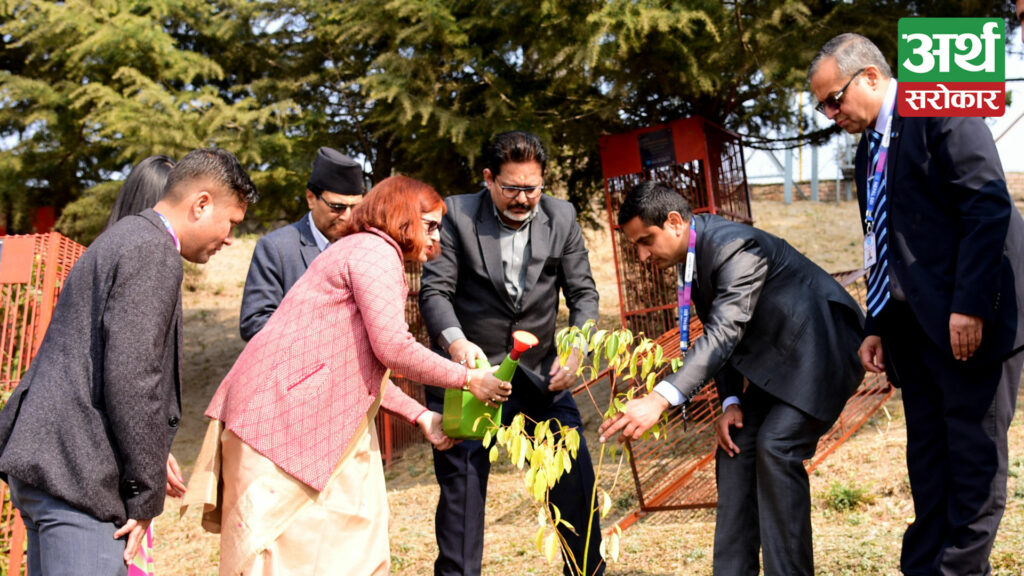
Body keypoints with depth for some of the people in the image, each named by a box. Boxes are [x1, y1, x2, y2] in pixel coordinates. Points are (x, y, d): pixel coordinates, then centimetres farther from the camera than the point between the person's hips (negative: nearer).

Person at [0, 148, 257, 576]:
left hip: (38, 460, 11)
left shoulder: (122, 239, 21)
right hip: (74, 473, -11)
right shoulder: (153, 253, -11)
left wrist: (147, 457, 23)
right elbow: (130, 378, -19)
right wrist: (146, 495, -12)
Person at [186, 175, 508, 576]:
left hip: (319, 419, 10)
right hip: (283, 411, -10)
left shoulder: (361, 250, 22)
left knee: (352, 543, 9)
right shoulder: (376, 250, -9)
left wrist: (419, 415, 16)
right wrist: (467, 379, -7)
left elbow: (363, 366, 21)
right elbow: (392, 348, -18)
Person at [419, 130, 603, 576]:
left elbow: (583, 292, 3)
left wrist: (575, 348, -15)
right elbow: (435, 290, -13)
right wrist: (455, 342, -32)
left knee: (575, 476, 6)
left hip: (540, 370, 3)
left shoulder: (561, 217, 0)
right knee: (462, 482, 0)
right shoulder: (456, 214, -9)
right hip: (471, 368, -3)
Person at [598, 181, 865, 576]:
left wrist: (660, 399, -46)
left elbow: (725, 333, -38)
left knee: (775, 447, -19)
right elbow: (719, 335, 9)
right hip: (778, 353, 10)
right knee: (736, 444, 2)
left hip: (820, 347, -10)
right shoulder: (693, 256, 3)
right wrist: (731, 402, -6)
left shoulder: (734, 247, -28)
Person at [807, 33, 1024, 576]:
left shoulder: (938, 109, -8)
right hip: (915, 326, 8)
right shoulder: (870, 149, 17)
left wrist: (969, 306, -20)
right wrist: (877, 327, 10)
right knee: (927, 452, 9)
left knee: (973, 449, 0)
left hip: (970, 319, -8)